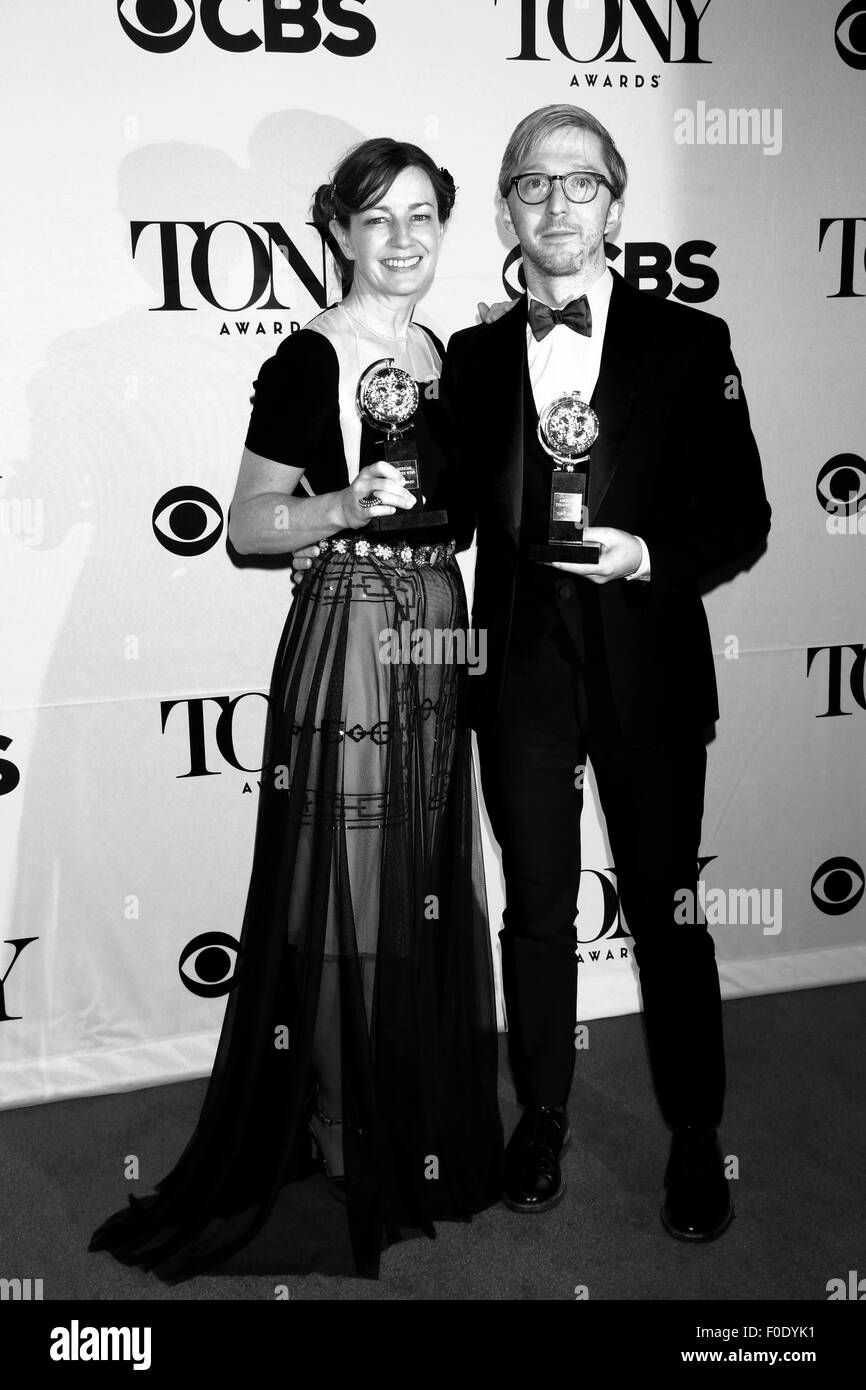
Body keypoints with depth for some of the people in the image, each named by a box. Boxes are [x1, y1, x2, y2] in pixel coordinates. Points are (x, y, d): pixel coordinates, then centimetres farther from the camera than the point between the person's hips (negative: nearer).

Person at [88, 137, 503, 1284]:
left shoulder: (445, 354, 12)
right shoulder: (310, 359, -8)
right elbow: (246, 530, -8)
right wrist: (348, 506, -22)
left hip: (435, 647, 7)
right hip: (346, 643, -7)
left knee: (432, 895, 14)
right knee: (351, 900, -1)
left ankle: (431, 1134, 32)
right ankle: (343, 1156, 17)